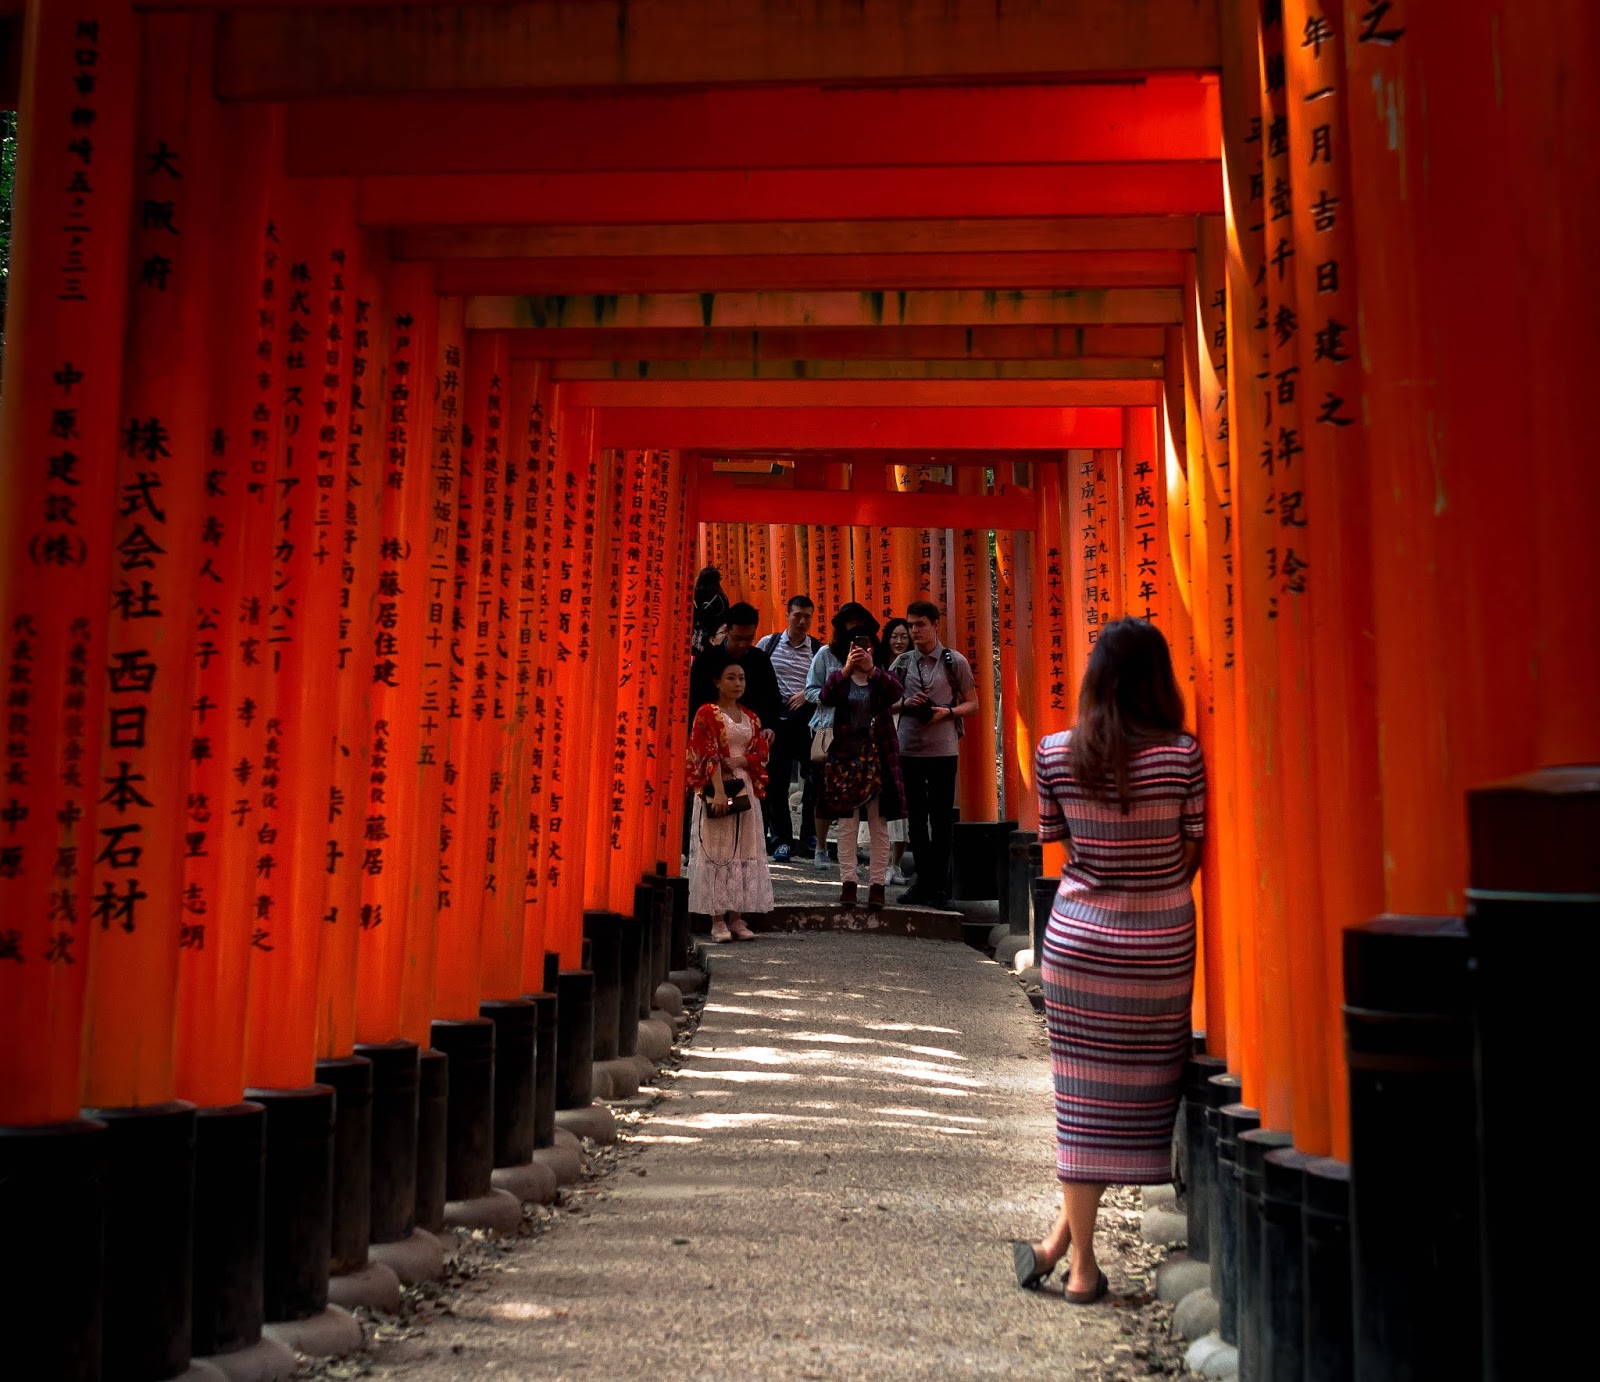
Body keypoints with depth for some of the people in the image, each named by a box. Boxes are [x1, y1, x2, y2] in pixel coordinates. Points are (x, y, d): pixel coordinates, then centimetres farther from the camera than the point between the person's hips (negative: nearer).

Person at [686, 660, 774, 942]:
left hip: (745, 787, 5)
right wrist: (719, 792, -20)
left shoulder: (750, 718, 15)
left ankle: (736, 916, 9)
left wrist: (739, 761, -11)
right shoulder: (707, 714, -2)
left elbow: (761, 754, 9)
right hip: (715, 789, -5)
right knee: (716, 850, -5)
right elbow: (708, 755, -11)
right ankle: (717, 920, -2)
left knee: (744, 850, 4)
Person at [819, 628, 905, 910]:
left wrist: (872, 669, -29)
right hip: (846, 756, 0)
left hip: (878, 757, 0)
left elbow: (898, 693, -16)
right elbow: (826, 697, -15)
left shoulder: (880, 679, 6)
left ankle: (877, 884, 7)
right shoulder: (840, 679, 6)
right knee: (847, 823, 1)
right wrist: (846, 669, -28)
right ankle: (848, 882, 5)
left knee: (879, 824, 2)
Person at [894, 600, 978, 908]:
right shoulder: (903, 662, 8)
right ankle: (923, 881, 20)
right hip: (909, 749, 3)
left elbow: (972, 703, 3)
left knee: (941, 820, 1)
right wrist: (906, 704, -7)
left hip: (943, 750, -3)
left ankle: (939, 886, 8)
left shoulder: (955, 661, 0)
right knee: (916, 819, 10)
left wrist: (947, 712, -15)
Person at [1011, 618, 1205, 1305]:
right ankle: (1064, 1239, 15)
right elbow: (1190, 854, -1)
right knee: (1137, 1087, 12)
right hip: (1161, 945, -1)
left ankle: (1080, 1259, 16)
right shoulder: (1181, 756, -11)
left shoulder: (1054, 753, -6)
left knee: (1084, 1093, 10)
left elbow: (1058, 837, 5)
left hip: (1076, 936, 1)